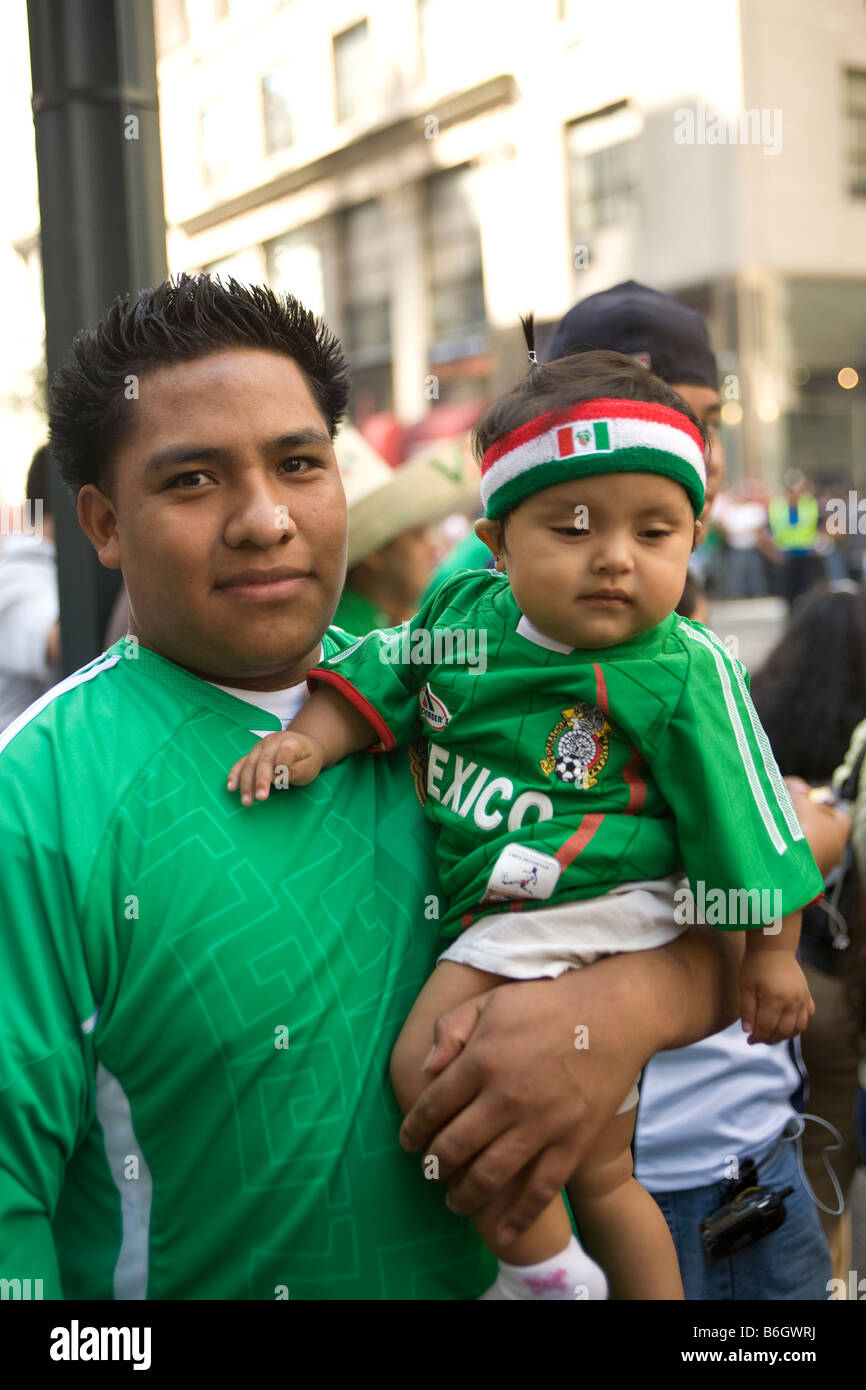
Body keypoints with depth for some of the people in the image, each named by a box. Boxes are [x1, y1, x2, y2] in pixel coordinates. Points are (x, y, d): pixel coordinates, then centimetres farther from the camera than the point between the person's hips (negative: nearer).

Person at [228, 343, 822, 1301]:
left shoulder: (682, 672, -15)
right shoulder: (465, 605, -1)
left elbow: (737, 807, -9)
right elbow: (384, 680, 10)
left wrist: (772, 949, -4)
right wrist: (309, 740, -5)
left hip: (589, 906, -7)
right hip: (495, 913, 7)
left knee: (426, 1066, -17)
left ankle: (545, 1270, 2)